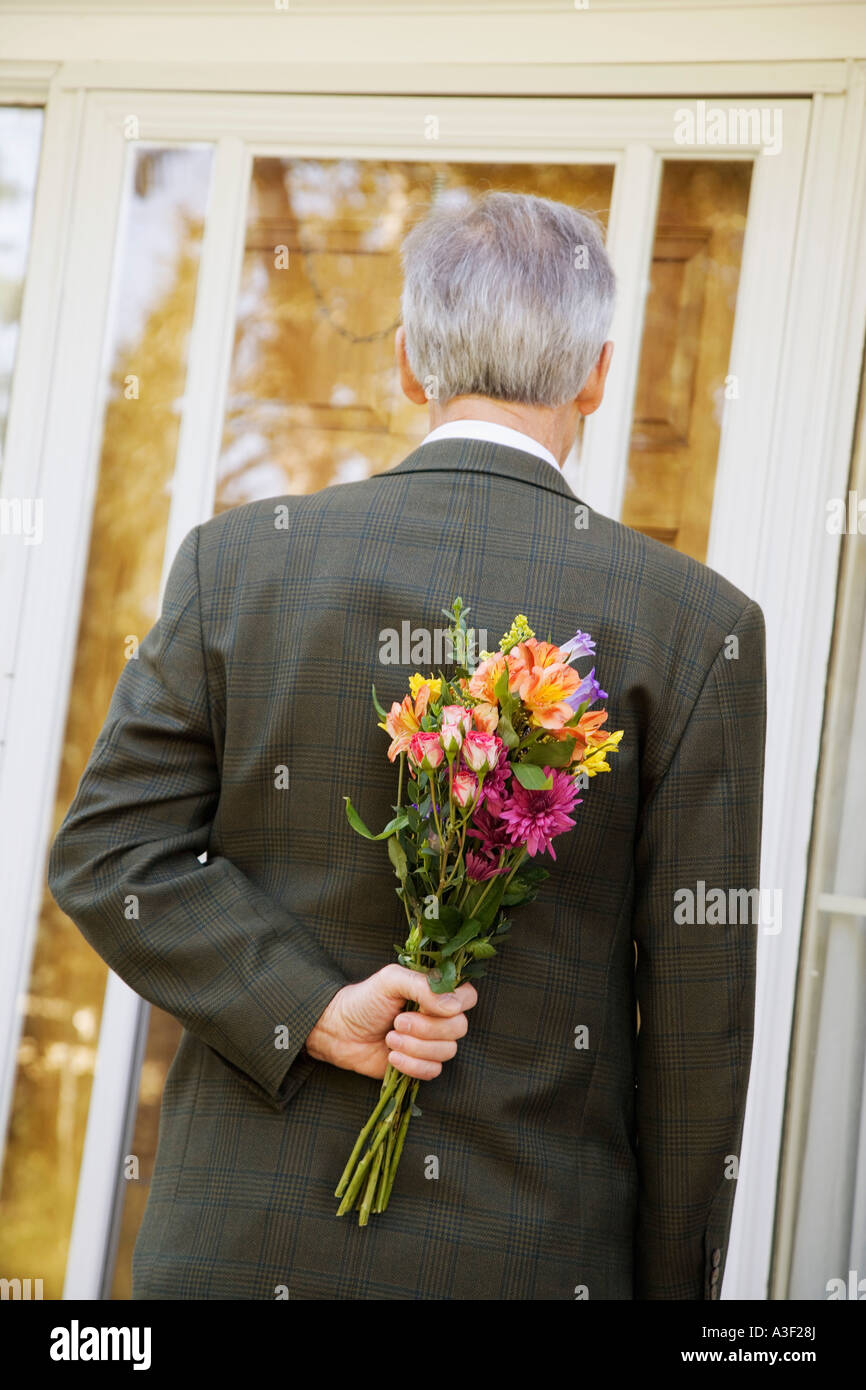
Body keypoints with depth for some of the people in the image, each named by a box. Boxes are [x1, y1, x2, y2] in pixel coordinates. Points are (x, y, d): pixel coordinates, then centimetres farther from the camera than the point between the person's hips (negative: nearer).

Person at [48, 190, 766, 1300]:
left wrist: (314, 1015, -9)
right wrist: (672, 1281, 4)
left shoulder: (239, 561, -2)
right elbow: (695, 1005, -4)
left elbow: (110, 854, -4)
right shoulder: (696, 625, -7)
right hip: (530, 1251, -1)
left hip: (243, 1245, 2)